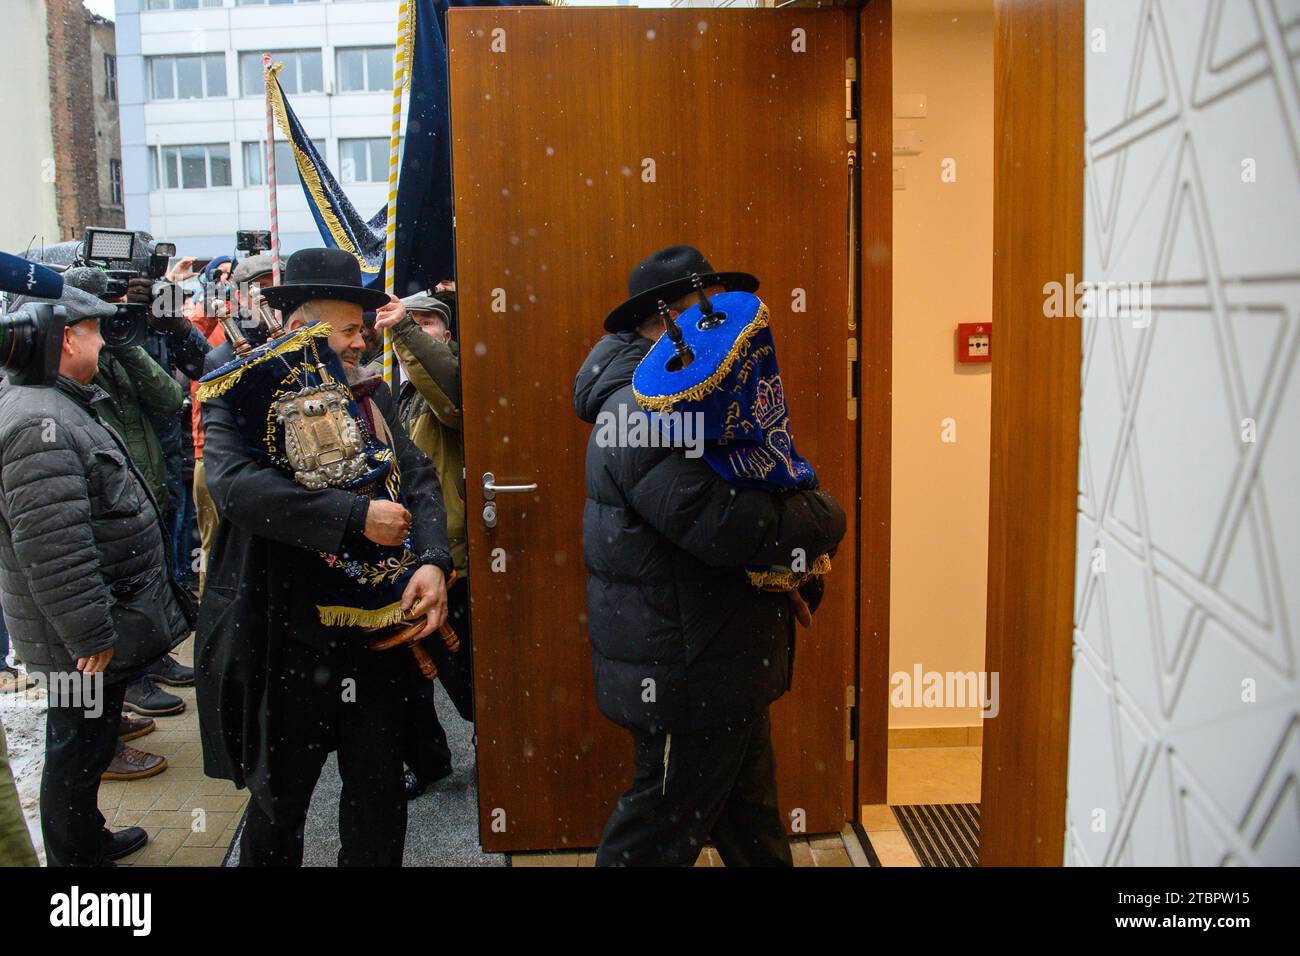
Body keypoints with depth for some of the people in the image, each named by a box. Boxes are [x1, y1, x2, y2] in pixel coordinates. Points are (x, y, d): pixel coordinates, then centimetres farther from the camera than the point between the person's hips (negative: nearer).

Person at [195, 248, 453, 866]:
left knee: (380, 792, 16)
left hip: (379, 628, 5)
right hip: (287, 635, -4)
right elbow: (235, 484, -25)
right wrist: (357, 515, -26)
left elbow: (419, 479, 2)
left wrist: (433, 561, -16)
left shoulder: (370, 397, 9)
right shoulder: (241, 398, -7)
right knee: (280, 799, 14)